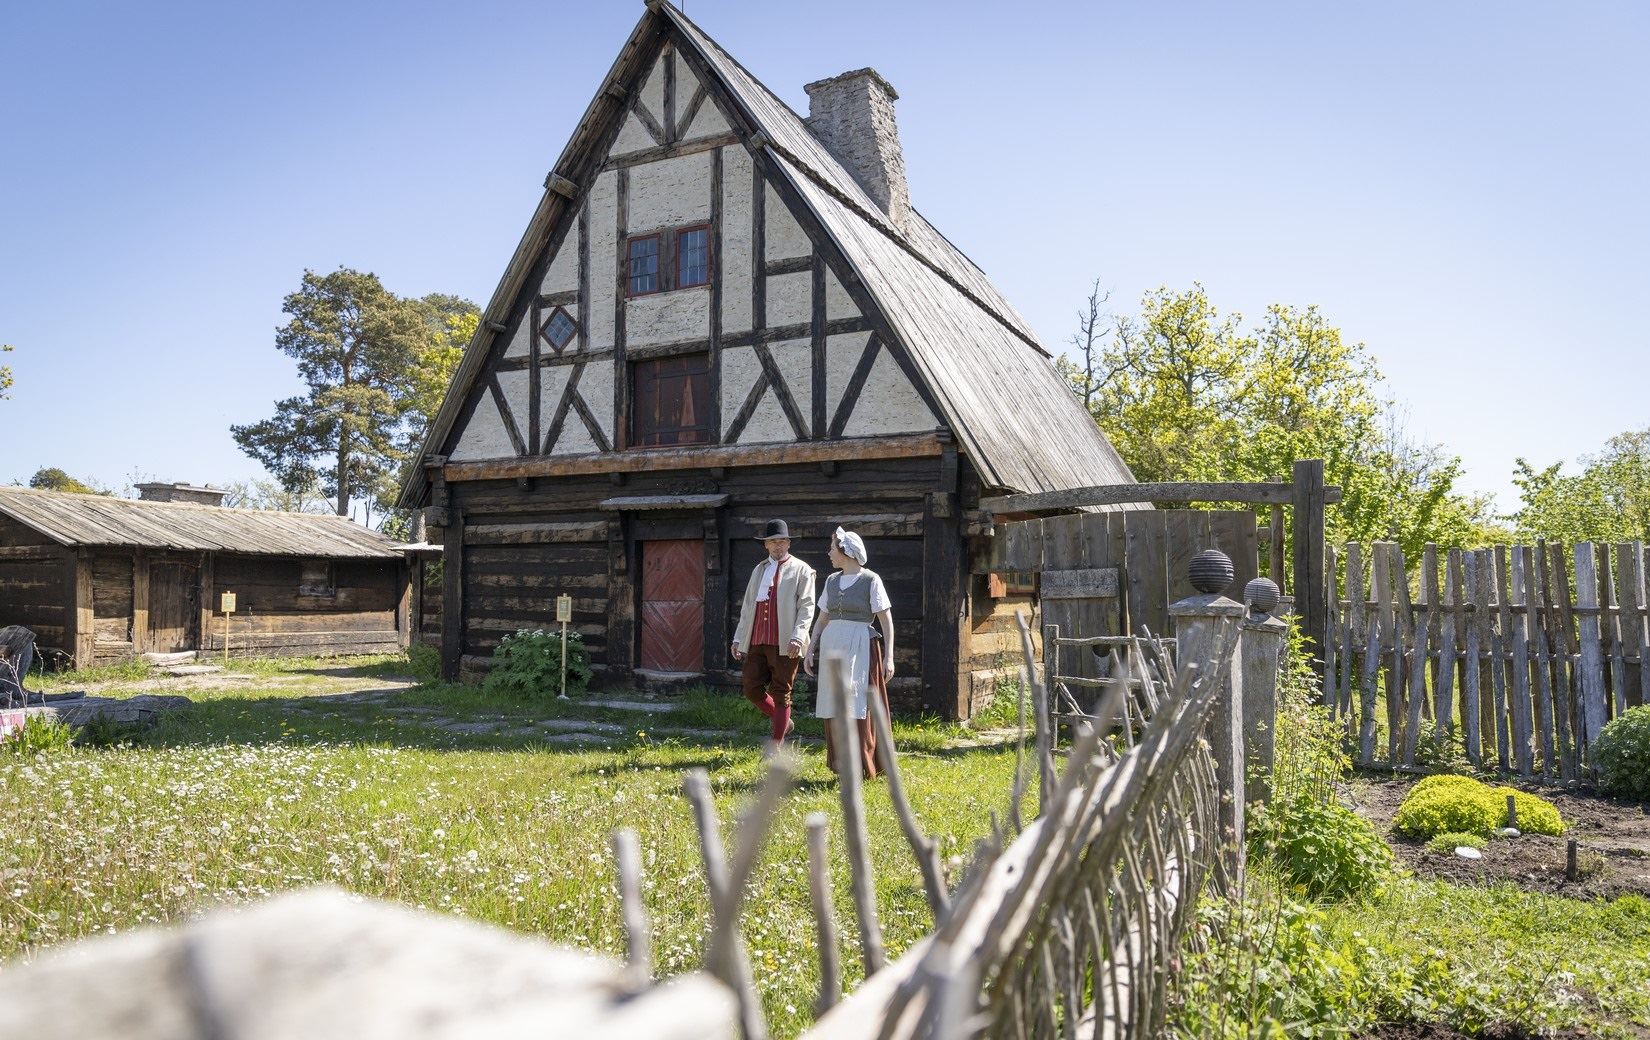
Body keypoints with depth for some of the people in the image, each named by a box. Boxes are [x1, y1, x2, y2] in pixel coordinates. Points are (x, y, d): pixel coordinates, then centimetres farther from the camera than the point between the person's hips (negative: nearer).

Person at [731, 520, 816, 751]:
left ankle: (776, 746, 11)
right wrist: (738, 638, 14)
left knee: (781, 694, 1)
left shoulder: (801, 570, 2)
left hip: (784, 644, -5)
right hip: (757, 642, 6)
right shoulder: (759, 570, 20)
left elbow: (807, 606, -7)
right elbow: (747, 607, 21)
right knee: (751, 688, 3)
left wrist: (797, 637, -19)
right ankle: (783, 721, 26)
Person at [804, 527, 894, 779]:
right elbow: (822, 619, 18)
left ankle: (862, 767, 3)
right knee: (834, 709, 6)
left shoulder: (870, 580, -3)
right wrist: (810, 650, 11)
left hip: (860, 648, -5)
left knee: (857, 709, -5)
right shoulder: (832, 581, 13)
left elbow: (886, 620, -5)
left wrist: (889, 656, -11)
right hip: (832, 647, 6)